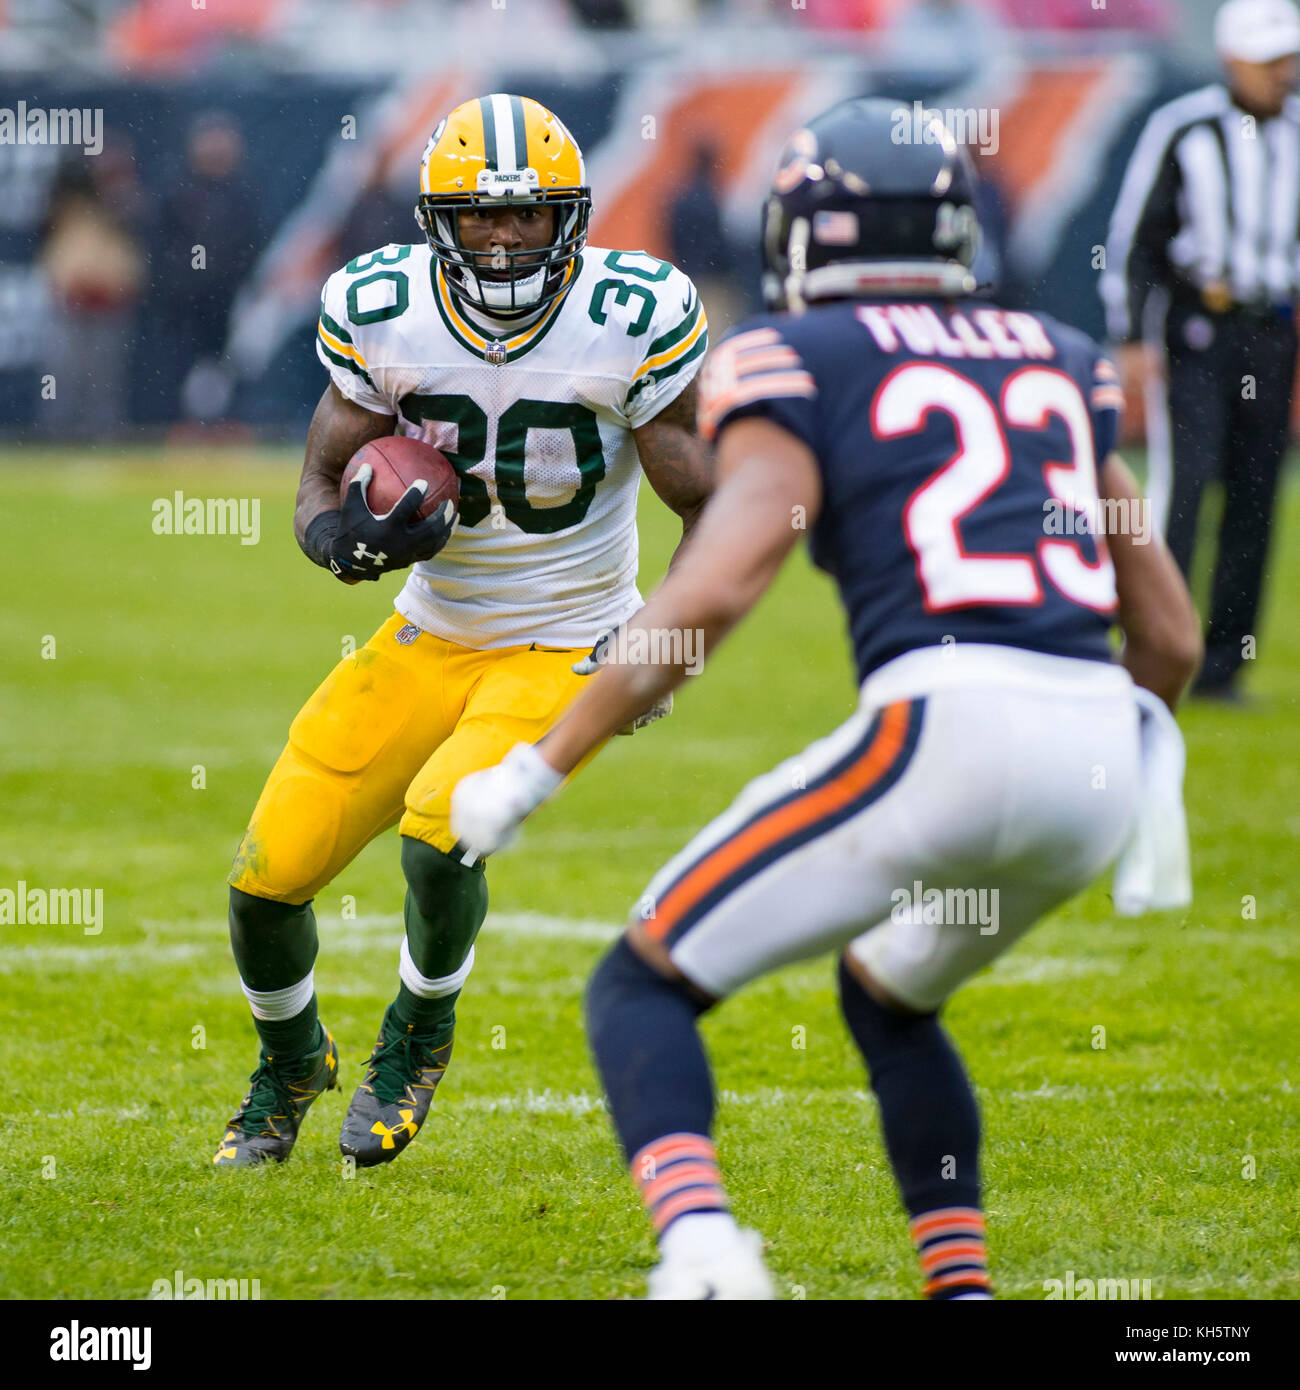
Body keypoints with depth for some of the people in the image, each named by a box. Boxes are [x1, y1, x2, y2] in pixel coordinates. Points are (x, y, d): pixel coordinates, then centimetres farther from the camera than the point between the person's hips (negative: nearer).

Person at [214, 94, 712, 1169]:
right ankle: (291, 1060, 31)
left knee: (439, 829, -29)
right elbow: (321, 486, -2)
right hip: (431, 636, 3)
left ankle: (419, 1036, 4)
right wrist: (345, 537, -24)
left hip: (566, 648, -3)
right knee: (269, 876, -3)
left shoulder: (633, 320, -17)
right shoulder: (380, 313, -10)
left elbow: (708, 509, -7)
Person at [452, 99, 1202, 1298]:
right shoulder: (1055, 362, 23)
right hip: (1099, 754, 6)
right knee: (887, 994, 33)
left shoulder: (799, 366, 5)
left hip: (946, 730, -6)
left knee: (642, 985, 5)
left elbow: (713, 592, -10)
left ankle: (699, 1245, -23)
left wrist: (535, 770, -5)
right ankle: (962, 1284, 20)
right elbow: (1170, 633, 25)